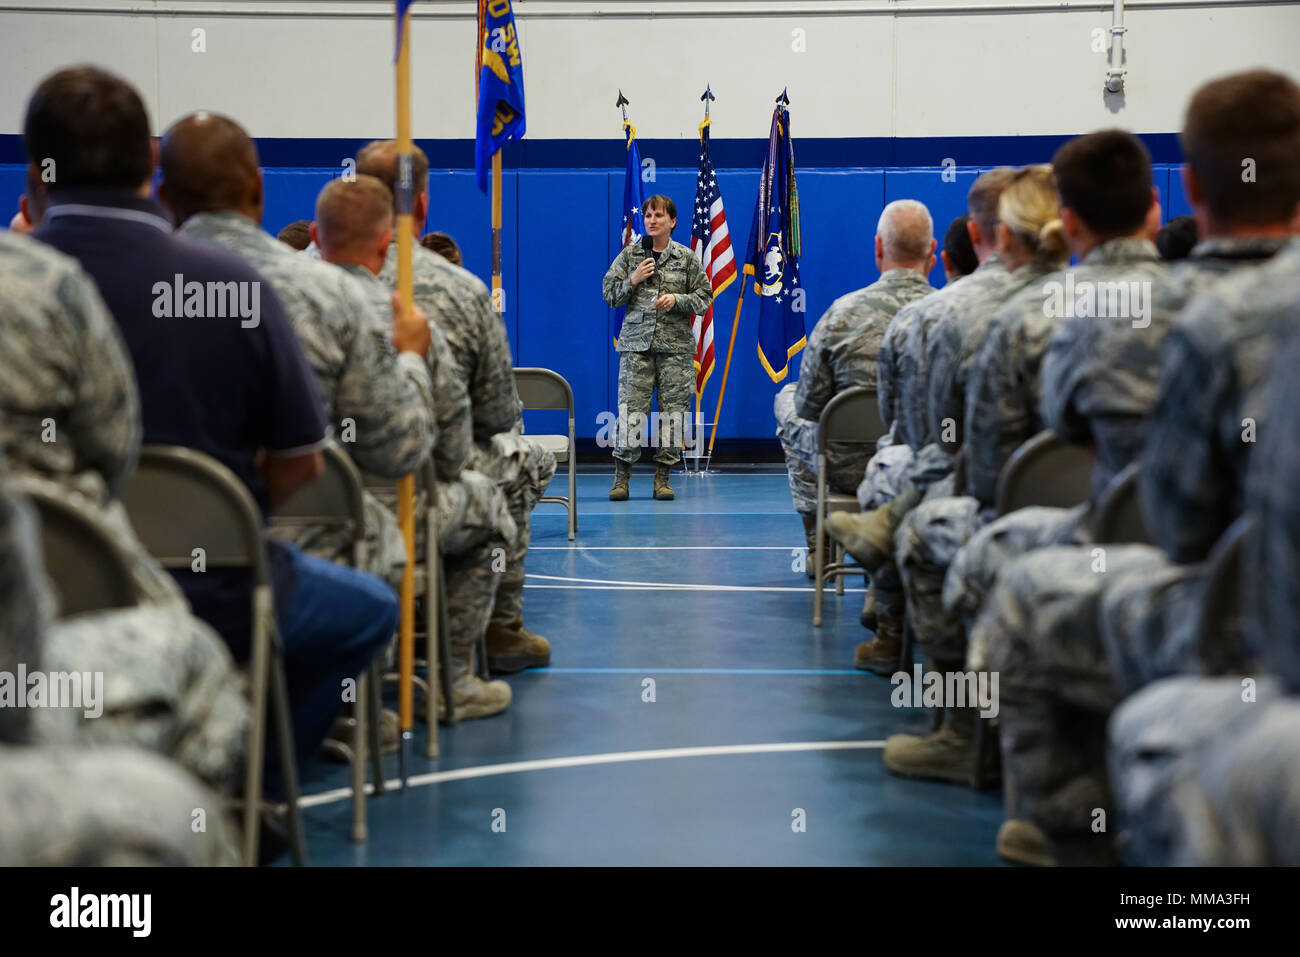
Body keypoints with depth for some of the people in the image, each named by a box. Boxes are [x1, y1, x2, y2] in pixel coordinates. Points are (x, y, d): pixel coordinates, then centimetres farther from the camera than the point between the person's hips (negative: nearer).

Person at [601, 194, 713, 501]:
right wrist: (633, 280, -6)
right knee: (630, 407, -6)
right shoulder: (629, 254, 8)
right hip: (636, 341, 0)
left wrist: (677, 299, -9)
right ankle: (621, 476, 1)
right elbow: (609, 292, 10)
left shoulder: (686, 257, 6)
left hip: (676, 344, 0)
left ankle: (662, 477, 8)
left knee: (673, 408, -1)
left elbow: (704, 297, 8)